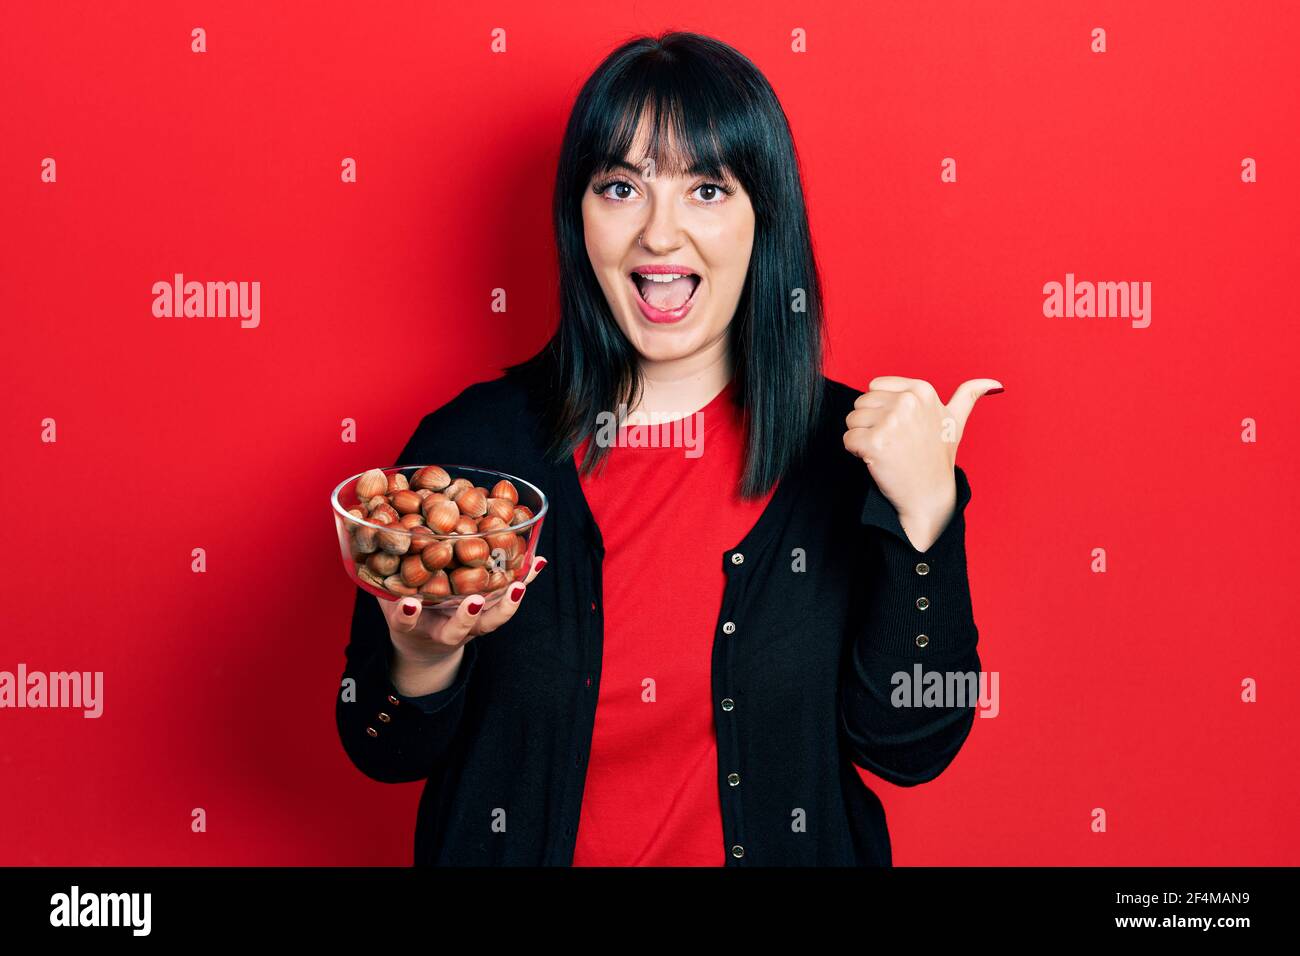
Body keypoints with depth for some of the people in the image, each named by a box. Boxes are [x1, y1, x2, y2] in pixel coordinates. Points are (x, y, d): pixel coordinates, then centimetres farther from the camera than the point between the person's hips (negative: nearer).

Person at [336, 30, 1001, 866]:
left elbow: (911, 748, -12)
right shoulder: (470, 443, -12)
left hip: (785, 842, 1)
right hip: (518, 845, 0)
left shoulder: (854, 448, -11)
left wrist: (924, 515, -22)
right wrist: (423, 661, -25)